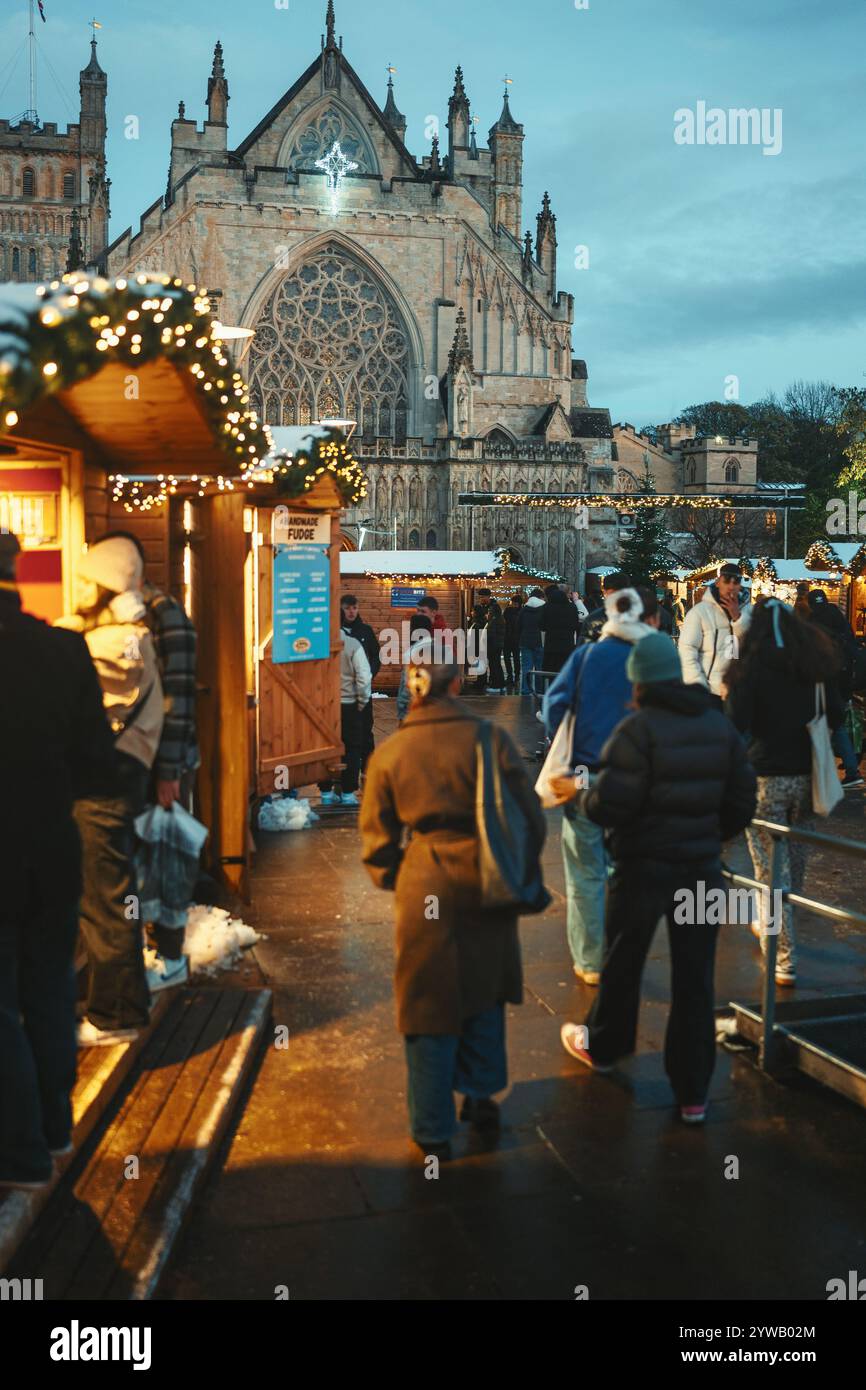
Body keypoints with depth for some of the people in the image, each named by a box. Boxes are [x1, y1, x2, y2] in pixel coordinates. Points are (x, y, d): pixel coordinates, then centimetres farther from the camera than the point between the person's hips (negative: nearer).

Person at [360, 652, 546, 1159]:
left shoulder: (388, 754, -5)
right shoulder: (490, 739, -8)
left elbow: (378, 840, 3)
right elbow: (530, 818, -3)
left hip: (424, 889, 0)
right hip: (486, 887, 1)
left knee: (431, 1005, 10)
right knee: (483, 992, 23)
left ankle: (433, 1129, 20)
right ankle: (481, 1095, 36)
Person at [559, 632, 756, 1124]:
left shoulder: (639, 729, -16)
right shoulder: (720, 725, 2)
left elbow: (610, 806, -21)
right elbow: (742, 806, 3)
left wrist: (586, 798, 1)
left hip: (644, 867, -4)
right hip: (703, 869, 4)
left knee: (623, 963, 17)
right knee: (695, 978, 8)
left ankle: (603, 1047, 39)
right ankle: (693, 1092, 13)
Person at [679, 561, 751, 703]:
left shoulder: (747, 612, 6)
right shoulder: (699, 611, -6)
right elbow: (687, 653, -10)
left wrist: (737, 616, -15)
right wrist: (700, 689, -14)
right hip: (709, 694, -4)